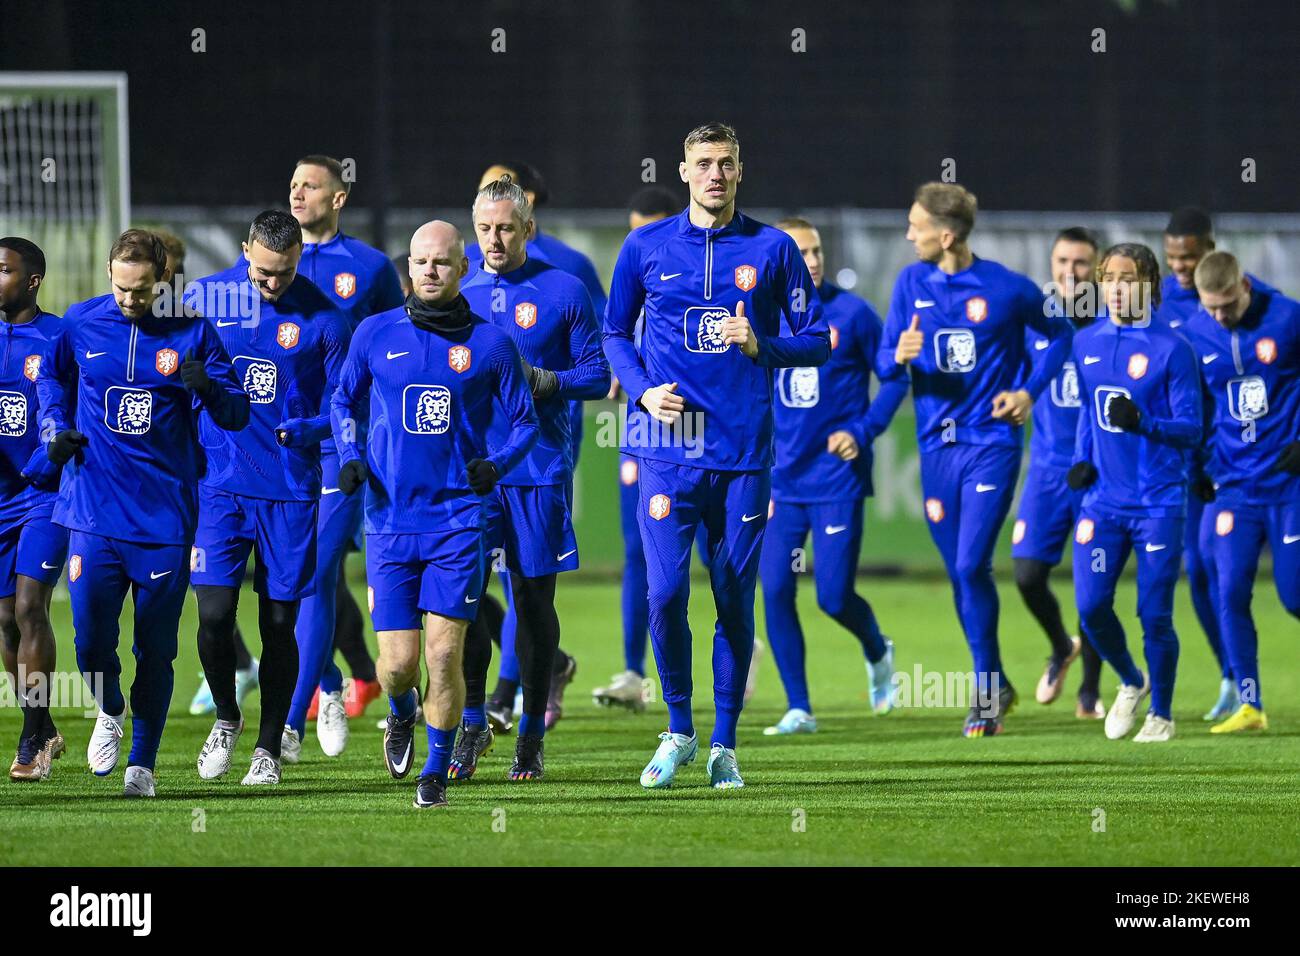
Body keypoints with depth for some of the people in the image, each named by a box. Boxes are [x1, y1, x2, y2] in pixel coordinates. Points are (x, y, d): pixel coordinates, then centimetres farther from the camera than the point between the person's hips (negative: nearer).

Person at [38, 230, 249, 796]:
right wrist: (55, 428, 6)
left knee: (155, 648, 2)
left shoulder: (190, 331, -2)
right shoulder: (81, 325, 3)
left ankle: (143, 761, 17)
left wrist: (209, 388, -21)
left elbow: (237, 415, 0)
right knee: (92, 640, -6)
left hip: (165, 512, -1)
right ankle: (110, 712, 26)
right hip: (93, 509, 1)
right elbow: (52, 379, 24)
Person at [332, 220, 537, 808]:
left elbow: (524, 422, 9)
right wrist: (350, 456, 2)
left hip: (458, 520, -1)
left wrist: (497, 463, -10)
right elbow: (345, 401, 19)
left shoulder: (489, 343, 2)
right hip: (390, 521, 1)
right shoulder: (376, 334, 5)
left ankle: (437, 771, 9)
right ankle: (402, 717, 33)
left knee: (444, 654, -8)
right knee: (398, 660, -3)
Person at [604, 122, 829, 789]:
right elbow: (615, 333, 17)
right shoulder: (646, 247, 7)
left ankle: (723, 746, 14)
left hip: (744, 451, 0)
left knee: (736, 599, 3)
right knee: (665, 591, -12)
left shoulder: (773, 249, 5)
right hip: (668, 450, 0)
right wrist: (641, 389, -1)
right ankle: (678, 731, 7)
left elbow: (816, 340, 9)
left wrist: (761, 347, -10)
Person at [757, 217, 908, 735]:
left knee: (833, 596, -4)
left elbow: (895, 377, 1)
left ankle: (877, 652, 30)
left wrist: (863, 431, -10)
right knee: (774, 590, -5)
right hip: (782, 479, 3)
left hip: (837, 479, -3)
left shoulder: (851, 314, -6)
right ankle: (798, 708, 6)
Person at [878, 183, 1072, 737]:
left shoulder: (1007, 289, -7)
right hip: (937, 446, 4)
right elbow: (884, 366, 5)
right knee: (960, 576, 8)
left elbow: (1058, 334, 10)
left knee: (971, 566, -15)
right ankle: (996, 685, 22)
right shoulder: (911, 284, 4)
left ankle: (986, 692, -4)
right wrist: (899, 356, -18)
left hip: (991, 444, -4)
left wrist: (1030, 391, -2)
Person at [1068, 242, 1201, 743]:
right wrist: (1082, 460, 7)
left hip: (1159, 502, -4)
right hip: (1104, 499, 4)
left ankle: (1160, 714, 17)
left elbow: (1191, 428, -9)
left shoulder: (1171, 348, -8)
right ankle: (1131, 683, 26)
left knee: (1155, 616, -1)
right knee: (1092, 607, -2)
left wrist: (1143, 424, -27)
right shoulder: (1087, 343, 8)